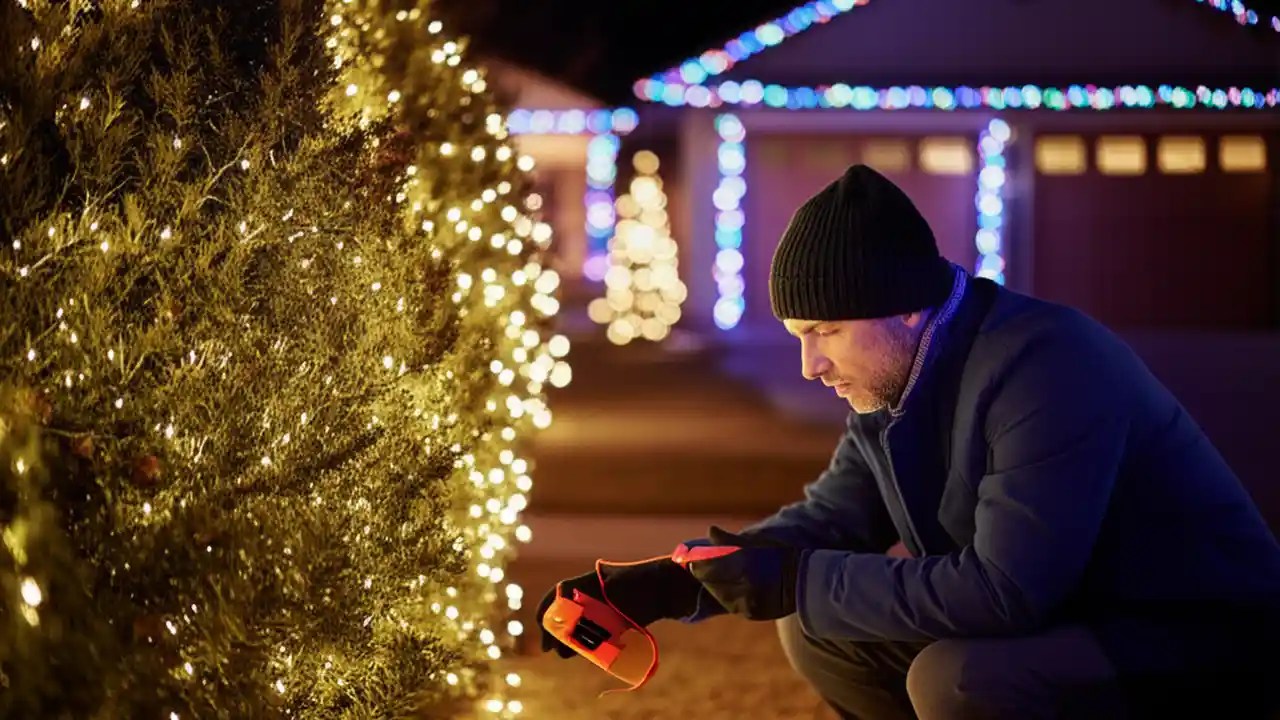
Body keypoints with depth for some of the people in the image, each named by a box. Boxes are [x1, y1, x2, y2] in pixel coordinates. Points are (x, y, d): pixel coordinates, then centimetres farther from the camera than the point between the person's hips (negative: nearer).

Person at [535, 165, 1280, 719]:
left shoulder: (1044, 367, -28)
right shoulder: (892, 382, 1)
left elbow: (1002, 590, -33)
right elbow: (826, 520, 7)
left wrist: (798, 582, -25)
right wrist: (663, 586, -8)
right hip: (1050, 626, 9)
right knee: (817, 627, 2)